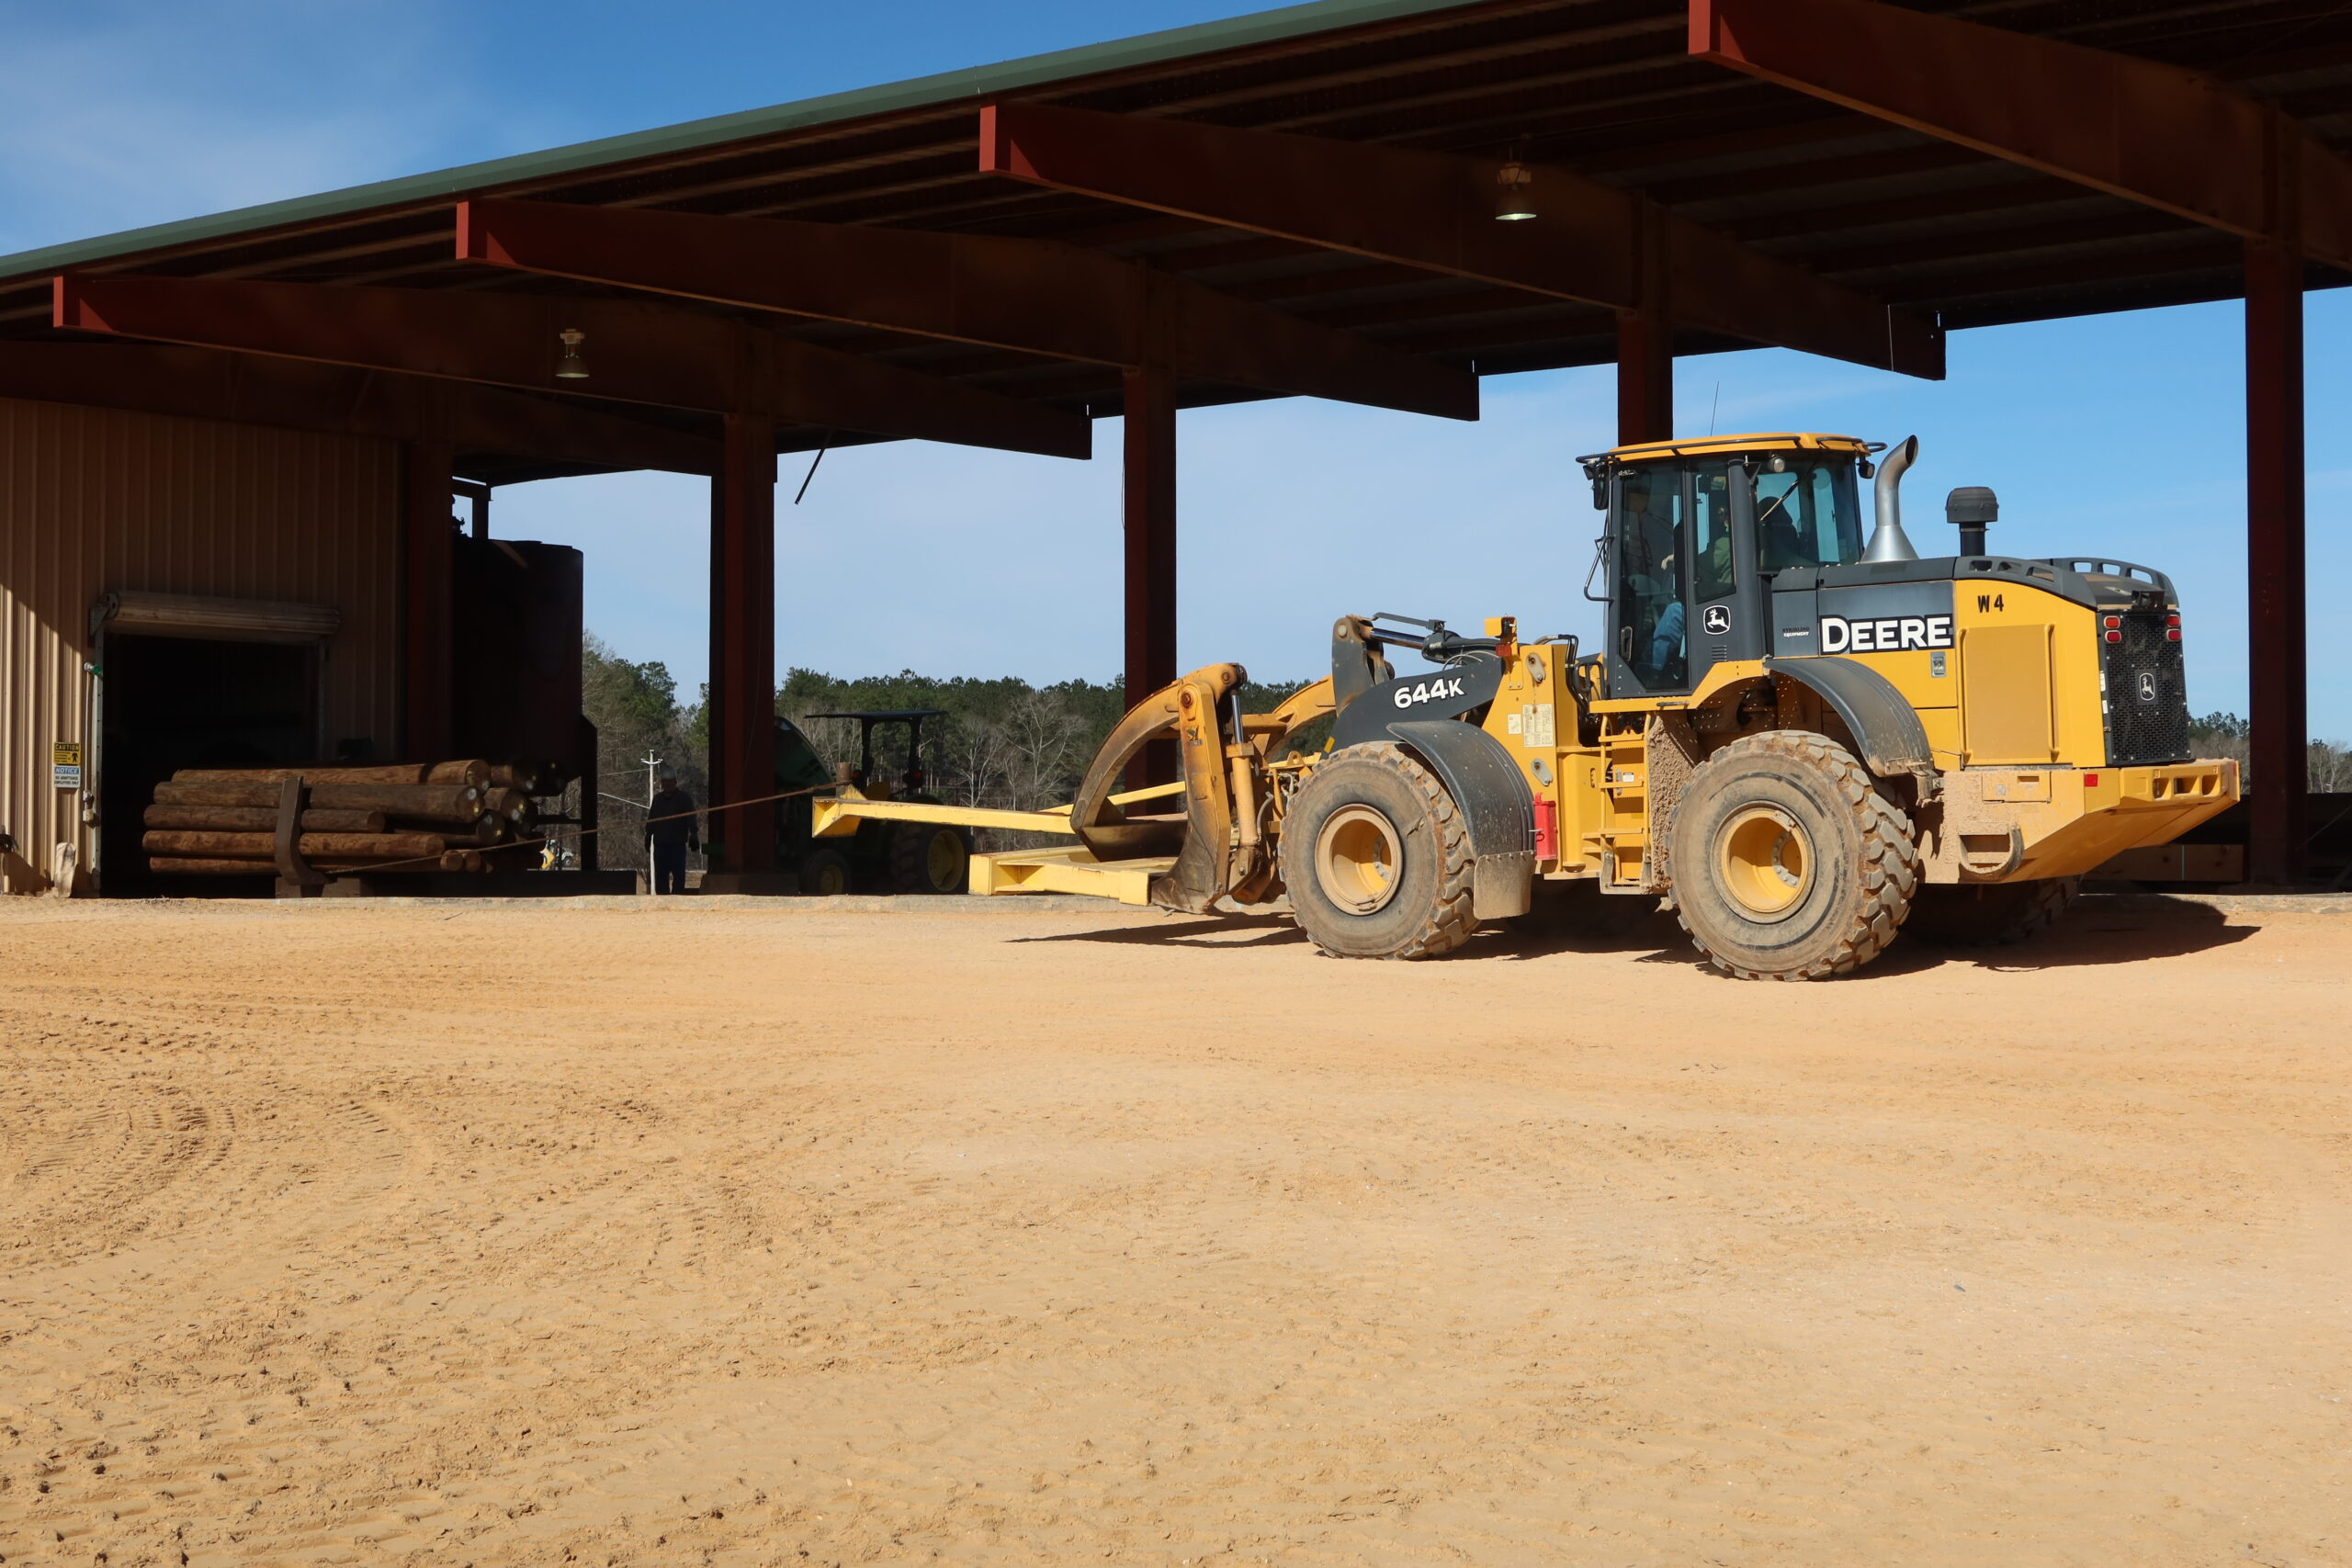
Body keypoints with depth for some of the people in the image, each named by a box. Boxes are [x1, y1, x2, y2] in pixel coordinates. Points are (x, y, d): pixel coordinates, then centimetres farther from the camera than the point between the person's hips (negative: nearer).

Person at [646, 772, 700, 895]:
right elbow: (651, 819, 22)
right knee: (660, 875, 4)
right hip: (660, 843, 4)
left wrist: (694, 835, -14)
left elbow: (691, 819, -4)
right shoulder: (657, 799, 17)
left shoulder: (685, 798, 3)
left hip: (678, 844, -4)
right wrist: (648, 835, 14)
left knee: (678, 875, -5)